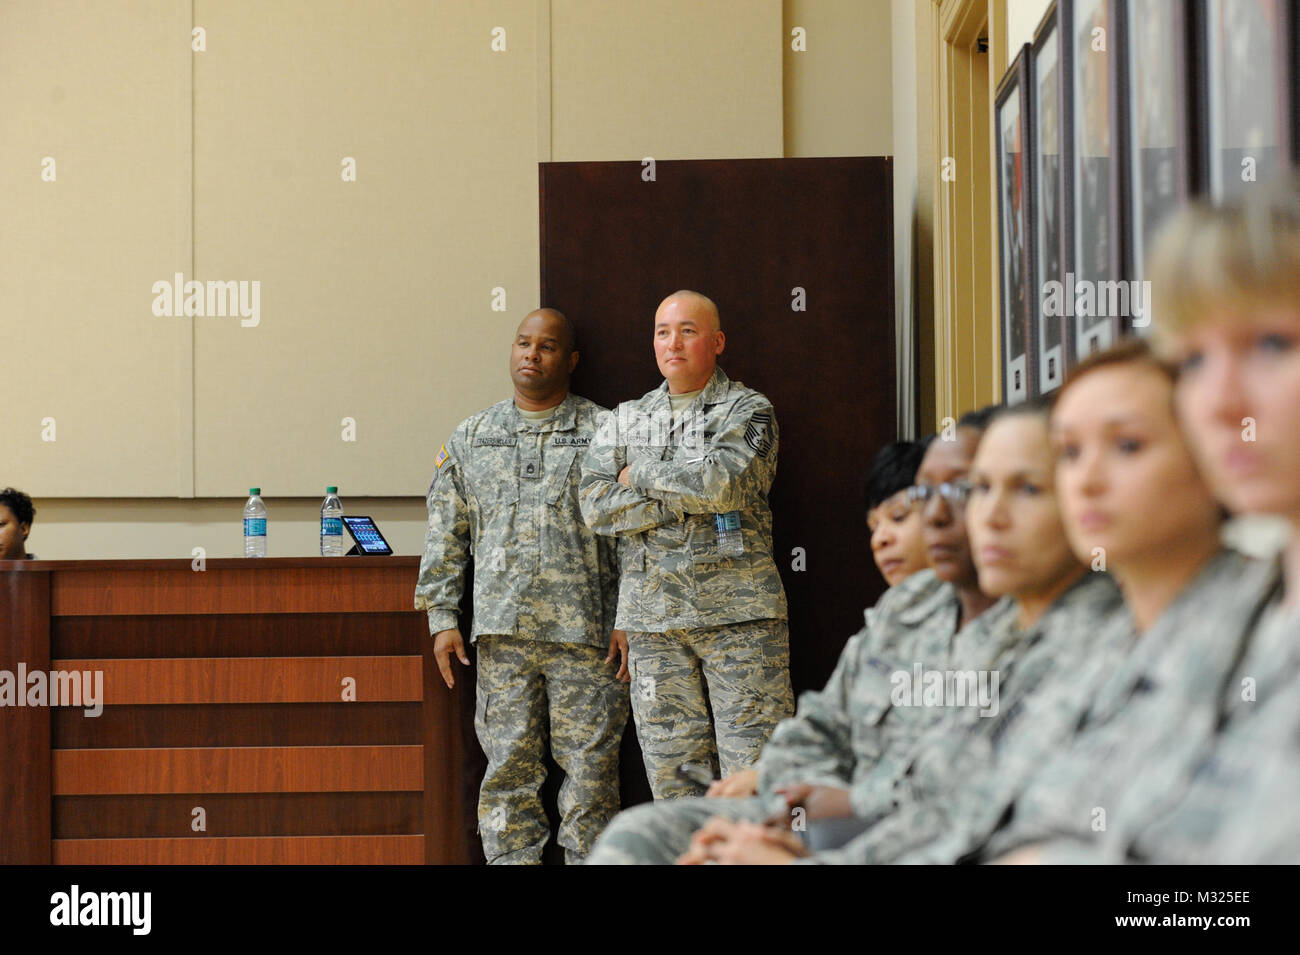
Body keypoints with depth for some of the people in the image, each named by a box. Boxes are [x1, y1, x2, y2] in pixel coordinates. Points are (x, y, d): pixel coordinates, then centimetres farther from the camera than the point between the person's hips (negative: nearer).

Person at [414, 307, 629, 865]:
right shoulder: (471, 439, 15)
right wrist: (441, 617, 7)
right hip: (502, 631, 2)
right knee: (509, 765, 2)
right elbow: (445, 535, 15)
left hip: (585, 629, -2)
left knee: (589, 765, -1)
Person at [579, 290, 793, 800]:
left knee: (754, 763, -6)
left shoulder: (748, 410, 4)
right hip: (651, 617, 4)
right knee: (671, 772, 5)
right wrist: (689, 503, -8)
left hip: (738, 610, -4)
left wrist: (641, 474, -2)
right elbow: (596, 506, 1)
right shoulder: (625, 420, 15)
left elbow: (722, 482, -15)